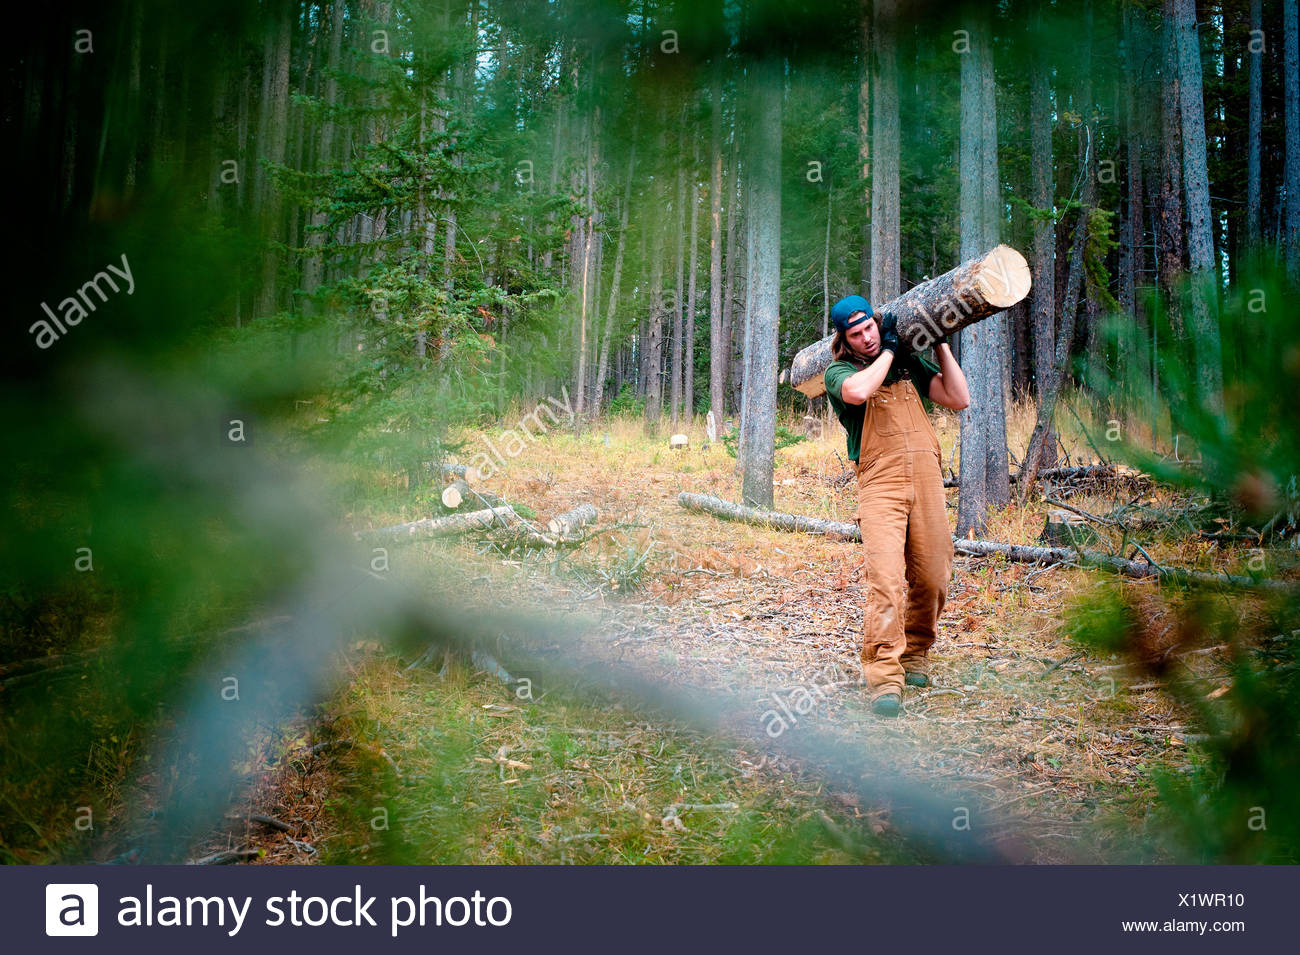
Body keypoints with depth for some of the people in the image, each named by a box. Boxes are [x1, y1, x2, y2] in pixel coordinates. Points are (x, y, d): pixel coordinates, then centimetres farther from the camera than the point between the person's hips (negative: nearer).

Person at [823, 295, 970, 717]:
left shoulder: (911, 363, 18)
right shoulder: (839, 371, 6)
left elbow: (958, 399, 10)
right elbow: (857, 391, -19)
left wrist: (940, 346, 9)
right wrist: (888, 350, -5)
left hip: (926, 479, 4)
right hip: (879, 483, -4)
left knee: (932, 578, 3)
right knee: (884, 577, -18)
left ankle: (914, 655, 27)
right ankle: (885, 678, -18)